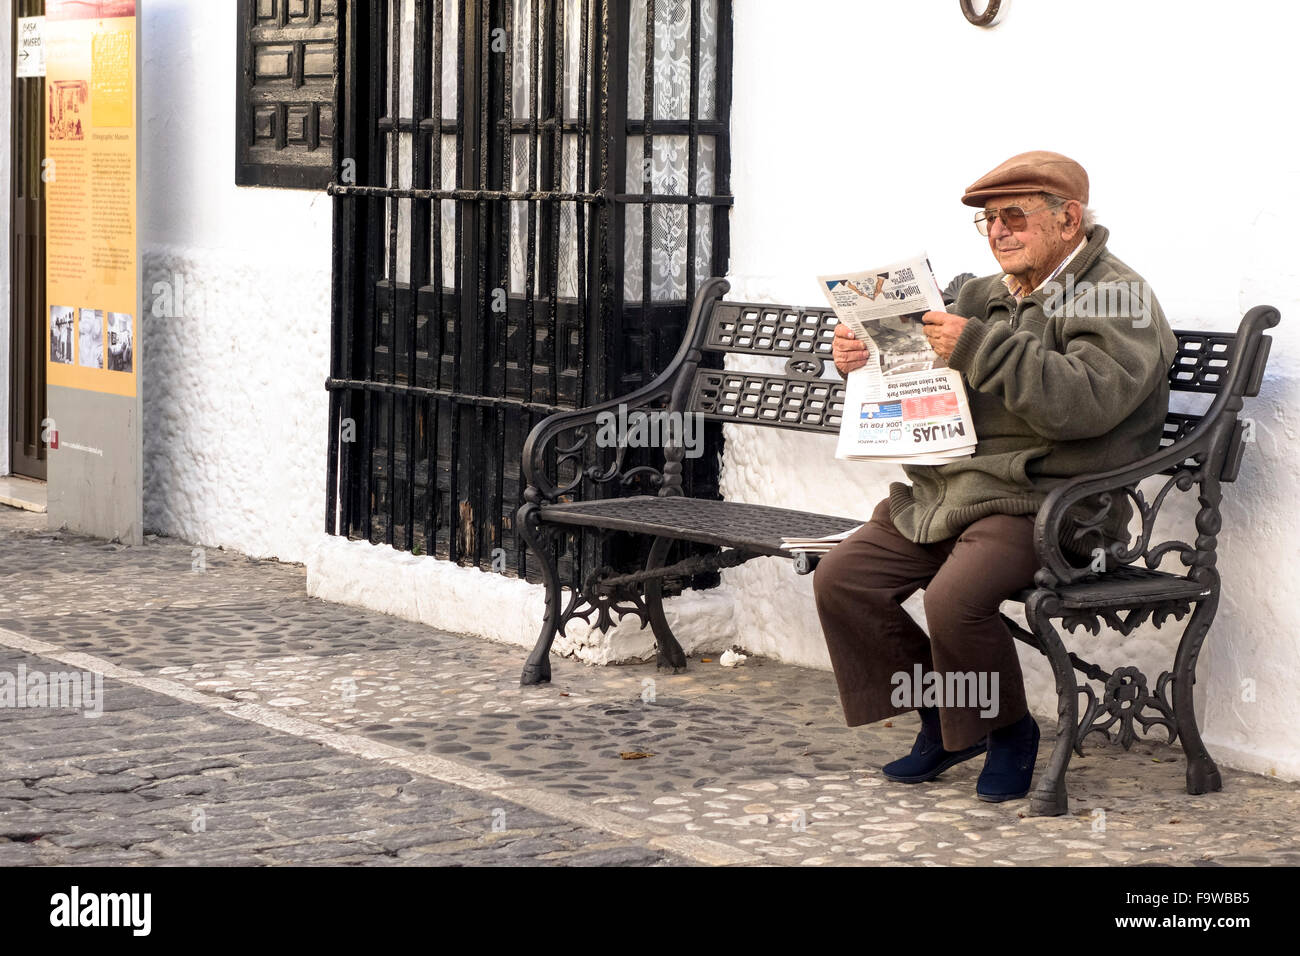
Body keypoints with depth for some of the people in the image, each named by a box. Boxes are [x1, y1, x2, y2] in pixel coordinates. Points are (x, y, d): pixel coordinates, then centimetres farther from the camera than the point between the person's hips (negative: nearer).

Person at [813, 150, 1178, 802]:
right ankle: (943, 721, 10)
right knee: (841, 579, -6)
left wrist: (981, 349, -24)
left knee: (955, 598, -31)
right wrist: (867, 361, 9)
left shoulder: (1117, 301, -4)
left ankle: (1007, 731, -2)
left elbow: (1085, 403, -22)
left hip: (1045, 503, -8)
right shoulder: (984, 296, 21)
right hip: (946, 490, 8)